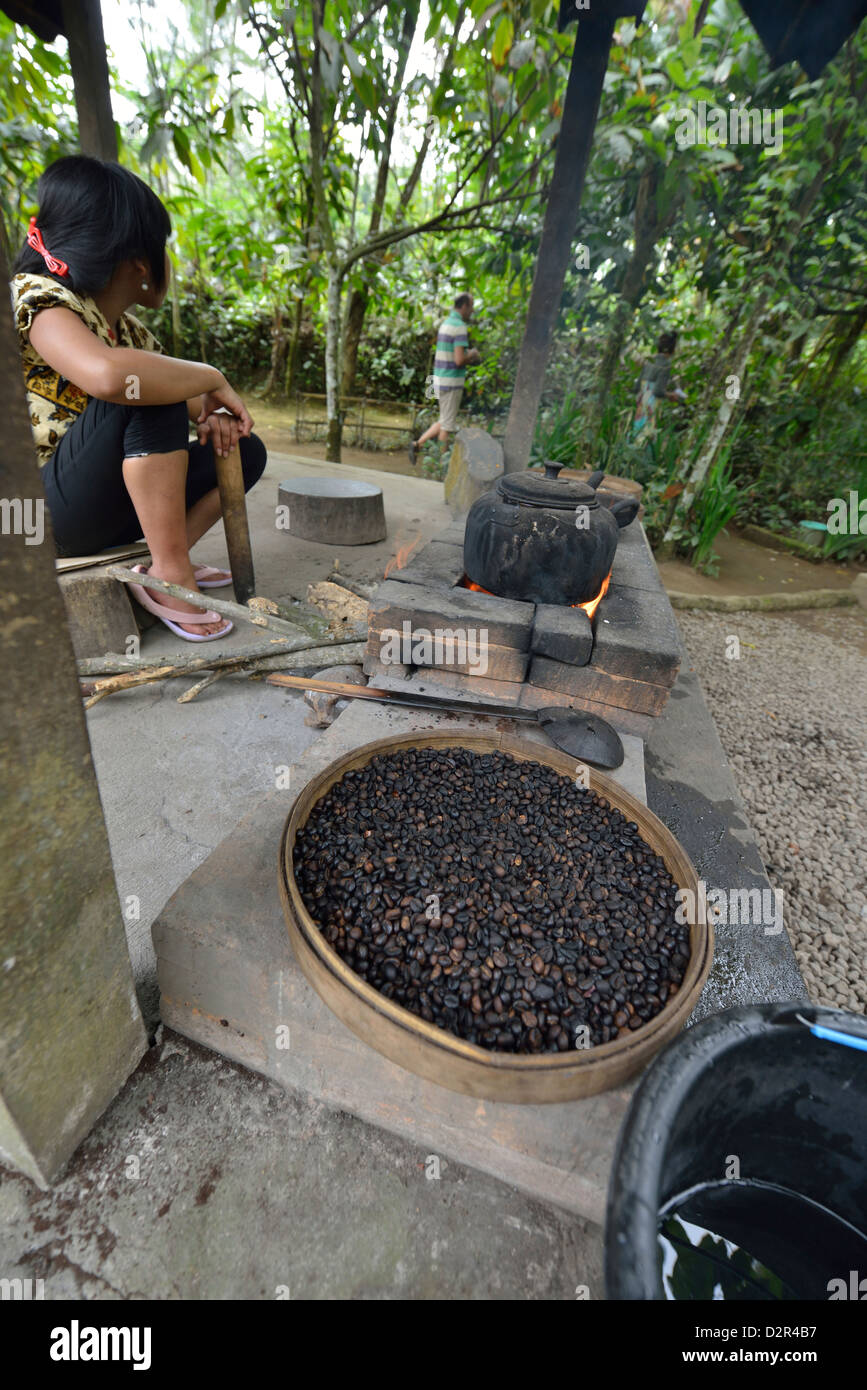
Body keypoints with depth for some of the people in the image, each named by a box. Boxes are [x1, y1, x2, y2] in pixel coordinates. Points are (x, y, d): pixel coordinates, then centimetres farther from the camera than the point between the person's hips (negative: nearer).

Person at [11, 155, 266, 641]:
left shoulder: (122, 325, 11)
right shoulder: (40, 299, -13)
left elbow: (189, 396, 14)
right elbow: (107, 375, -35)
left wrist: (213, 414, -10)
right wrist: (213, 379, -22)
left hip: (107, 505, 8)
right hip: (46, 507, -8)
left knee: (245, 450, 4)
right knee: (148, 393, -29)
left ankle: (164, 563, -7)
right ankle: (170, 573, -26)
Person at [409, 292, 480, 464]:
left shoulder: (445, 323, 15)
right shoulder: (460, 326, -15)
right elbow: (459, 360, -22)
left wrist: (468, 358, 13)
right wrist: (472, 354, -3)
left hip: (440, 379, 9)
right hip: (451, 381, -9)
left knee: (445, 421, 18)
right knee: (447, 424, 1)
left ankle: (417, 444, 12)